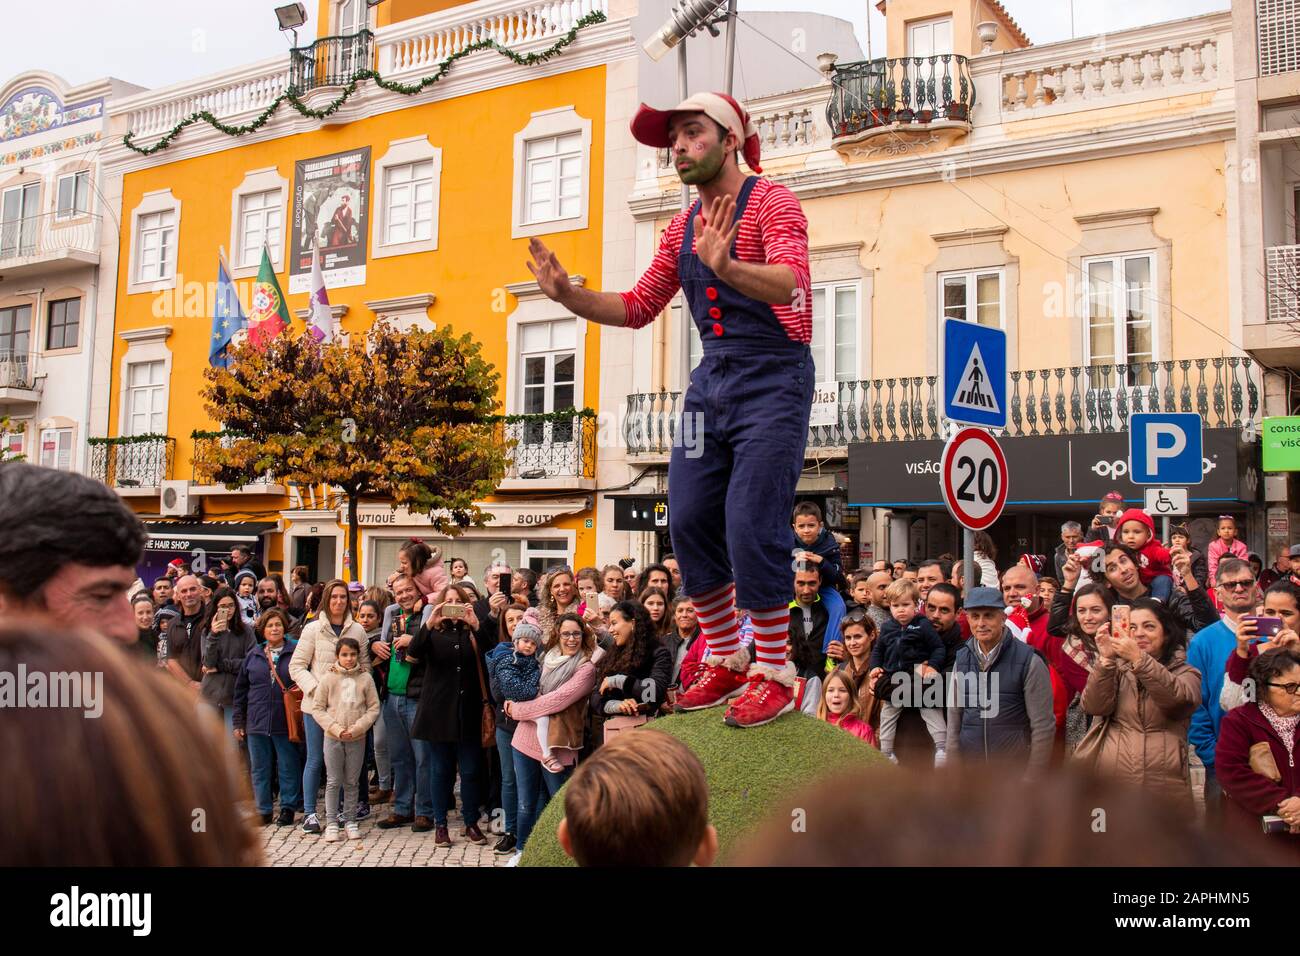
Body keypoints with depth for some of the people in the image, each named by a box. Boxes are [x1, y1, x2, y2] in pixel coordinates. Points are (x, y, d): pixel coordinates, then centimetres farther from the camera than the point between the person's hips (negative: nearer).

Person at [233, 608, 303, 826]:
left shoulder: (296, 652, 1)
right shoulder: (253, 655, 9)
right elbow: (240, 689, 12)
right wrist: (238, 721, 8)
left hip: (286, 723, -3)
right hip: (257, 722, 3)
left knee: (289, 767, 3)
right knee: (259, 768, 8)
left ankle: (288, 807, 15)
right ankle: (263, 810, 18)